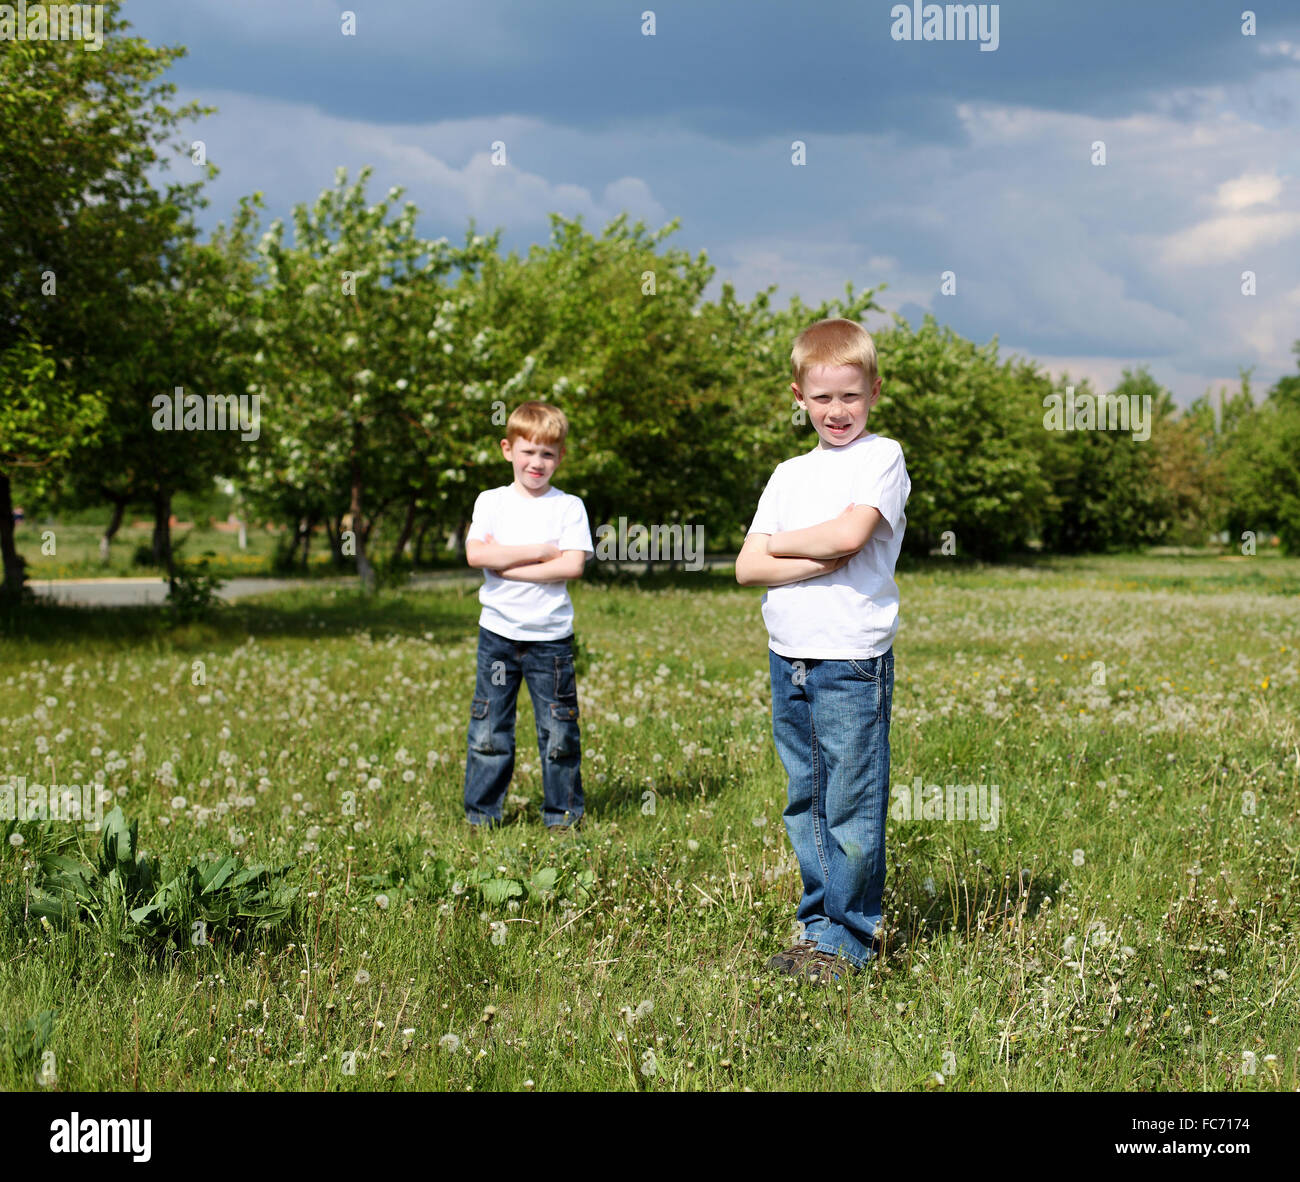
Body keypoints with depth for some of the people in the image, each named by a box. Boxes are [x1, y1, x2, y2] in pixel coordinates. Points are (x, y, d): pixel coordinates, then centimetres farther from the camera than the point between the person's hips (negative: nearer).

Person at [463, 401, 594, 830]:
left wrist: (505, 563, -15)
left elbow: (572, 565, -13)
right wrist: (539, 551, -13)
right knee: (489, 729, 5)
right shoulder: (491, 501, 5)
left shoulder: (569, 506, 1)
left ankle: (563, 813, 17)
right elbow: (475, 554, -10)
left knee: (558, 729, 4)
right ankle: (480, 814, 16)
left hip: (551, 636, -1)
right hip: (498, 633, 1)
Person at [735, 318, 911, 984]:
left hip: (852, 660, -6)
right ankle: (818, 925, 24)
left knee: (852, 808, -1)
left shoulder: (881, 457, -3)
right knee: (806, 804, 13)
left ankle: (849, 939, 9)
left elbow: (849, 532, -19)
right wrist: (822, 559, -10)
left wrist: (780, 542, -3)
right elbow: (747, 568, 5)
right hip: (787, 658, 6)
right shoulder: (789, 475, 14)